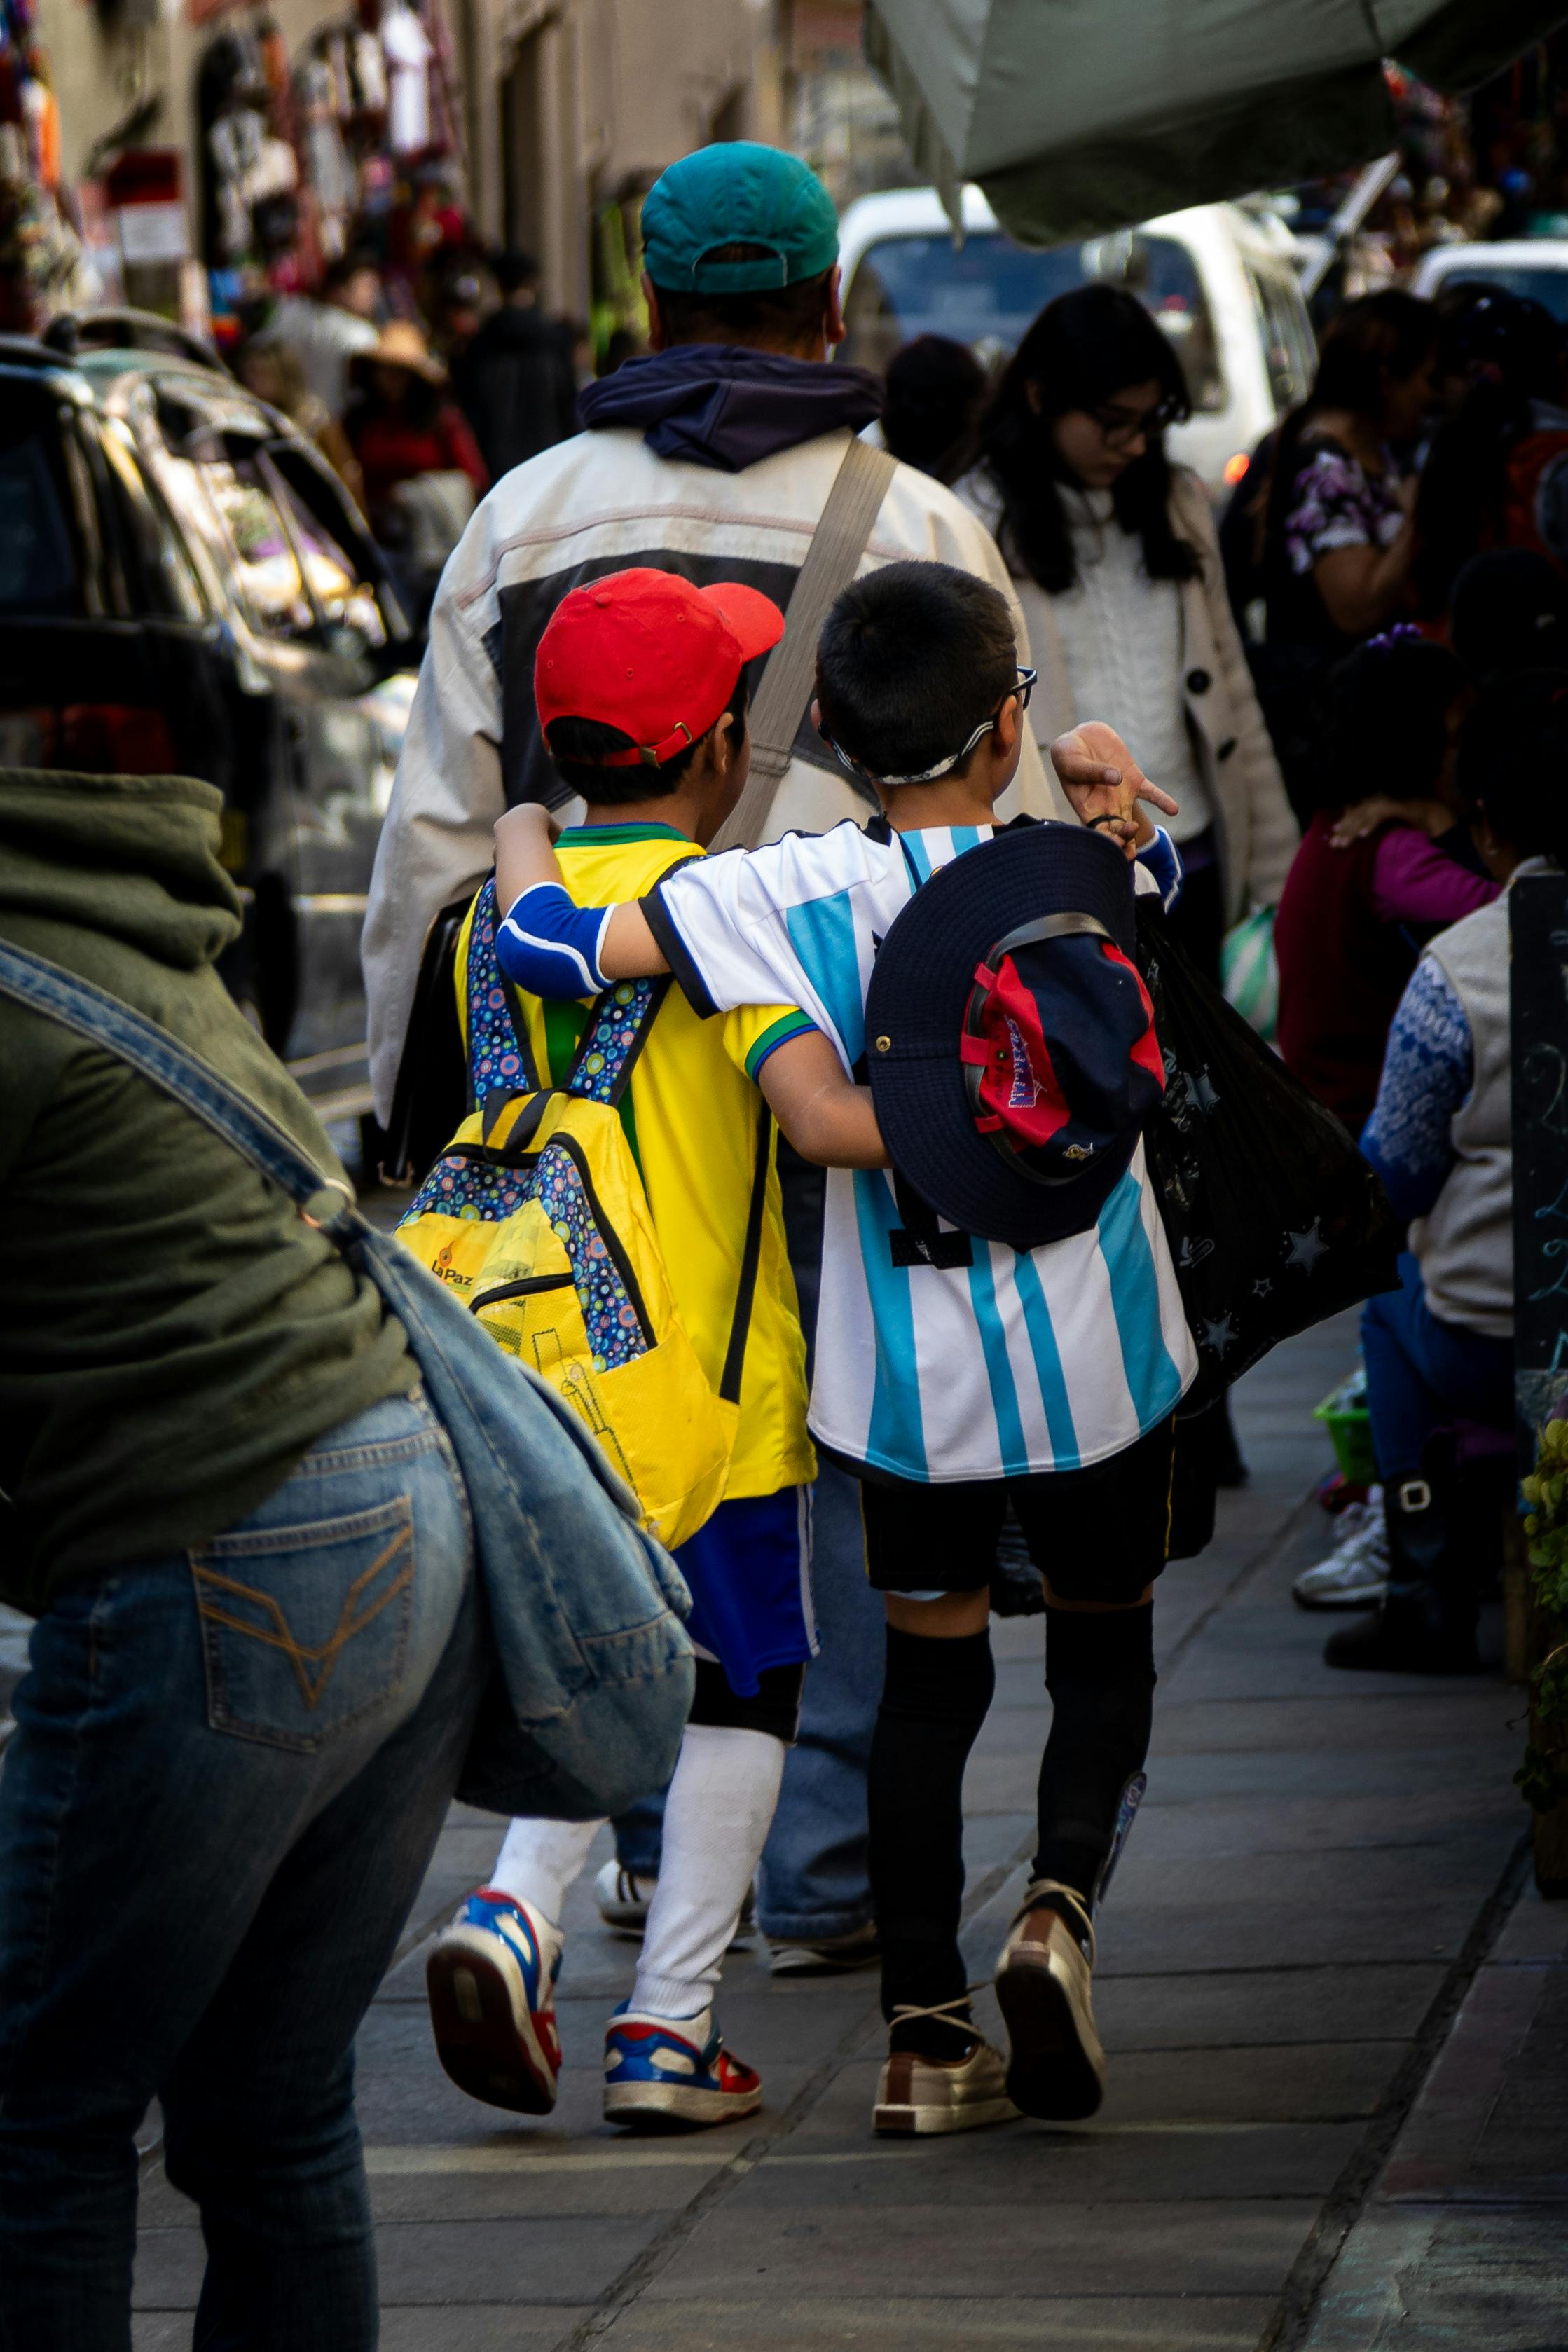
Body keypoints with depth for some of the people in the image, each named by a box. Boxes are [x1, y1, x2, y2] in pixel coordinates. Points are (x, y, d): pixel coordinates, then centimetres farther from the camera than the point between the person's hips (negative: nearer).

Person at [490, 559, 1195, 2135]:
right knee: (1105, 1647, 18)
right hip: (1095, 1354, 1)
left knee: (928, 1674, 12)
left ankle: (924, 2034, 9)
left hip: (910, 1368, -1)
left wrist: (523, 837, 2)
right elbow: (1157, 858, 24)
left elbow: (553, 941, -16)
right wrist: (1114, 802, 7)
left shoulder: (812, 895, -13)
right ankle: (1061, 1904, -8)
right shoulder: (1089, 869, -4)